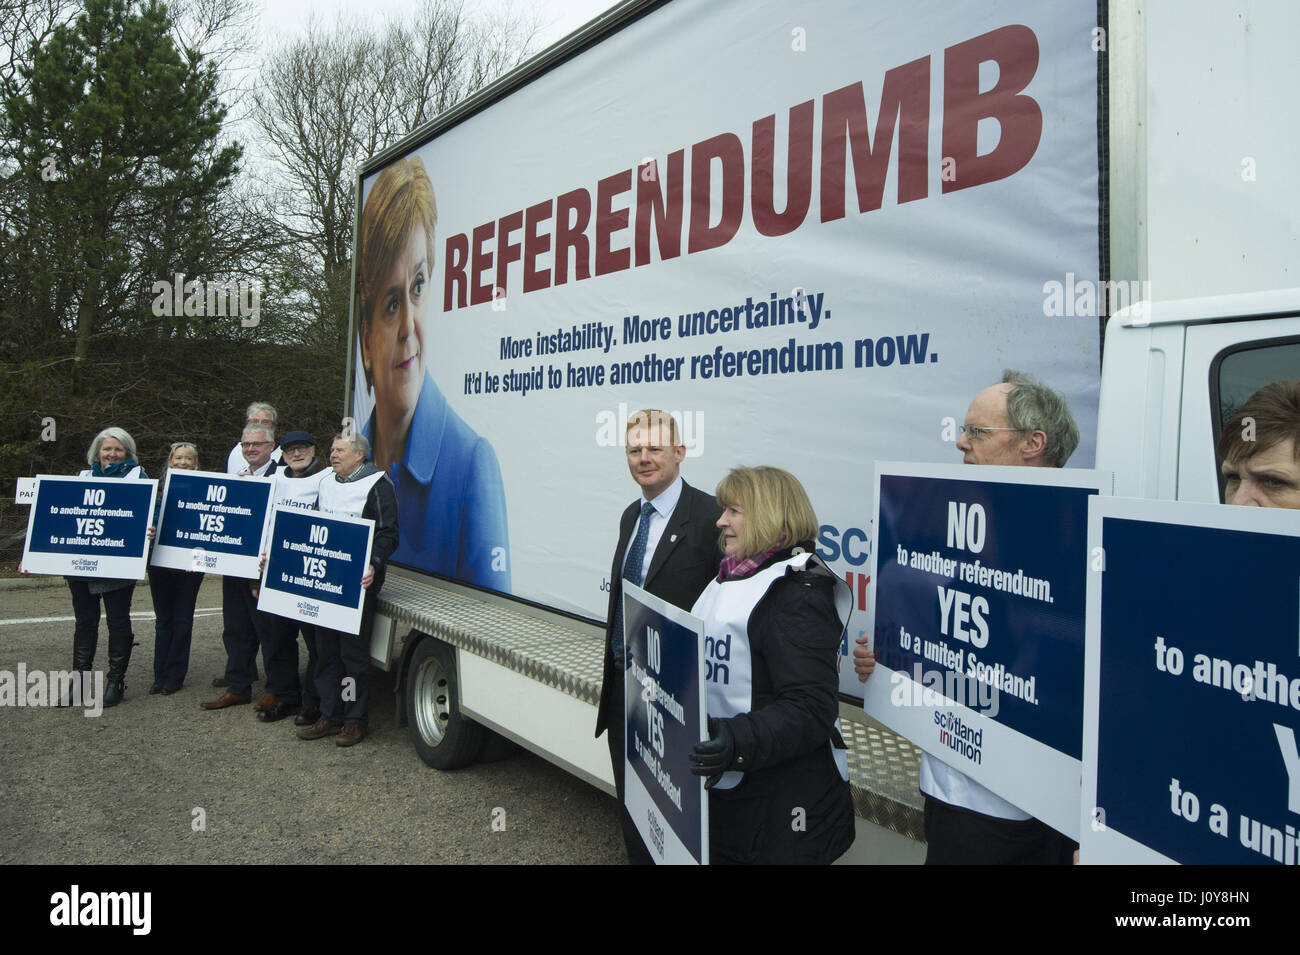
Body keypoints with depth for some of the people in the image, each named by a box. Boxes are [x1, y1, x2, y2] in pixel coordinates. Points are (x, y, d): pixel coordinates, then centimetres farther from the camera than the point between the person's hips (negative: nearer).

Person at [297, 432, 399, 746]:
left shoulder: (377, 484, -6)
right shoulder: (326, 484, 17)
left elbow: (388, 534, -12)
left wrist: (373, 564, -27)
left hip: (358, 581, -7)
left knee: (353, 652, -1)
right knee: (325, 650, 11)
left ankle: (355, 720, 11)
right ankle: (330, 717, 21)